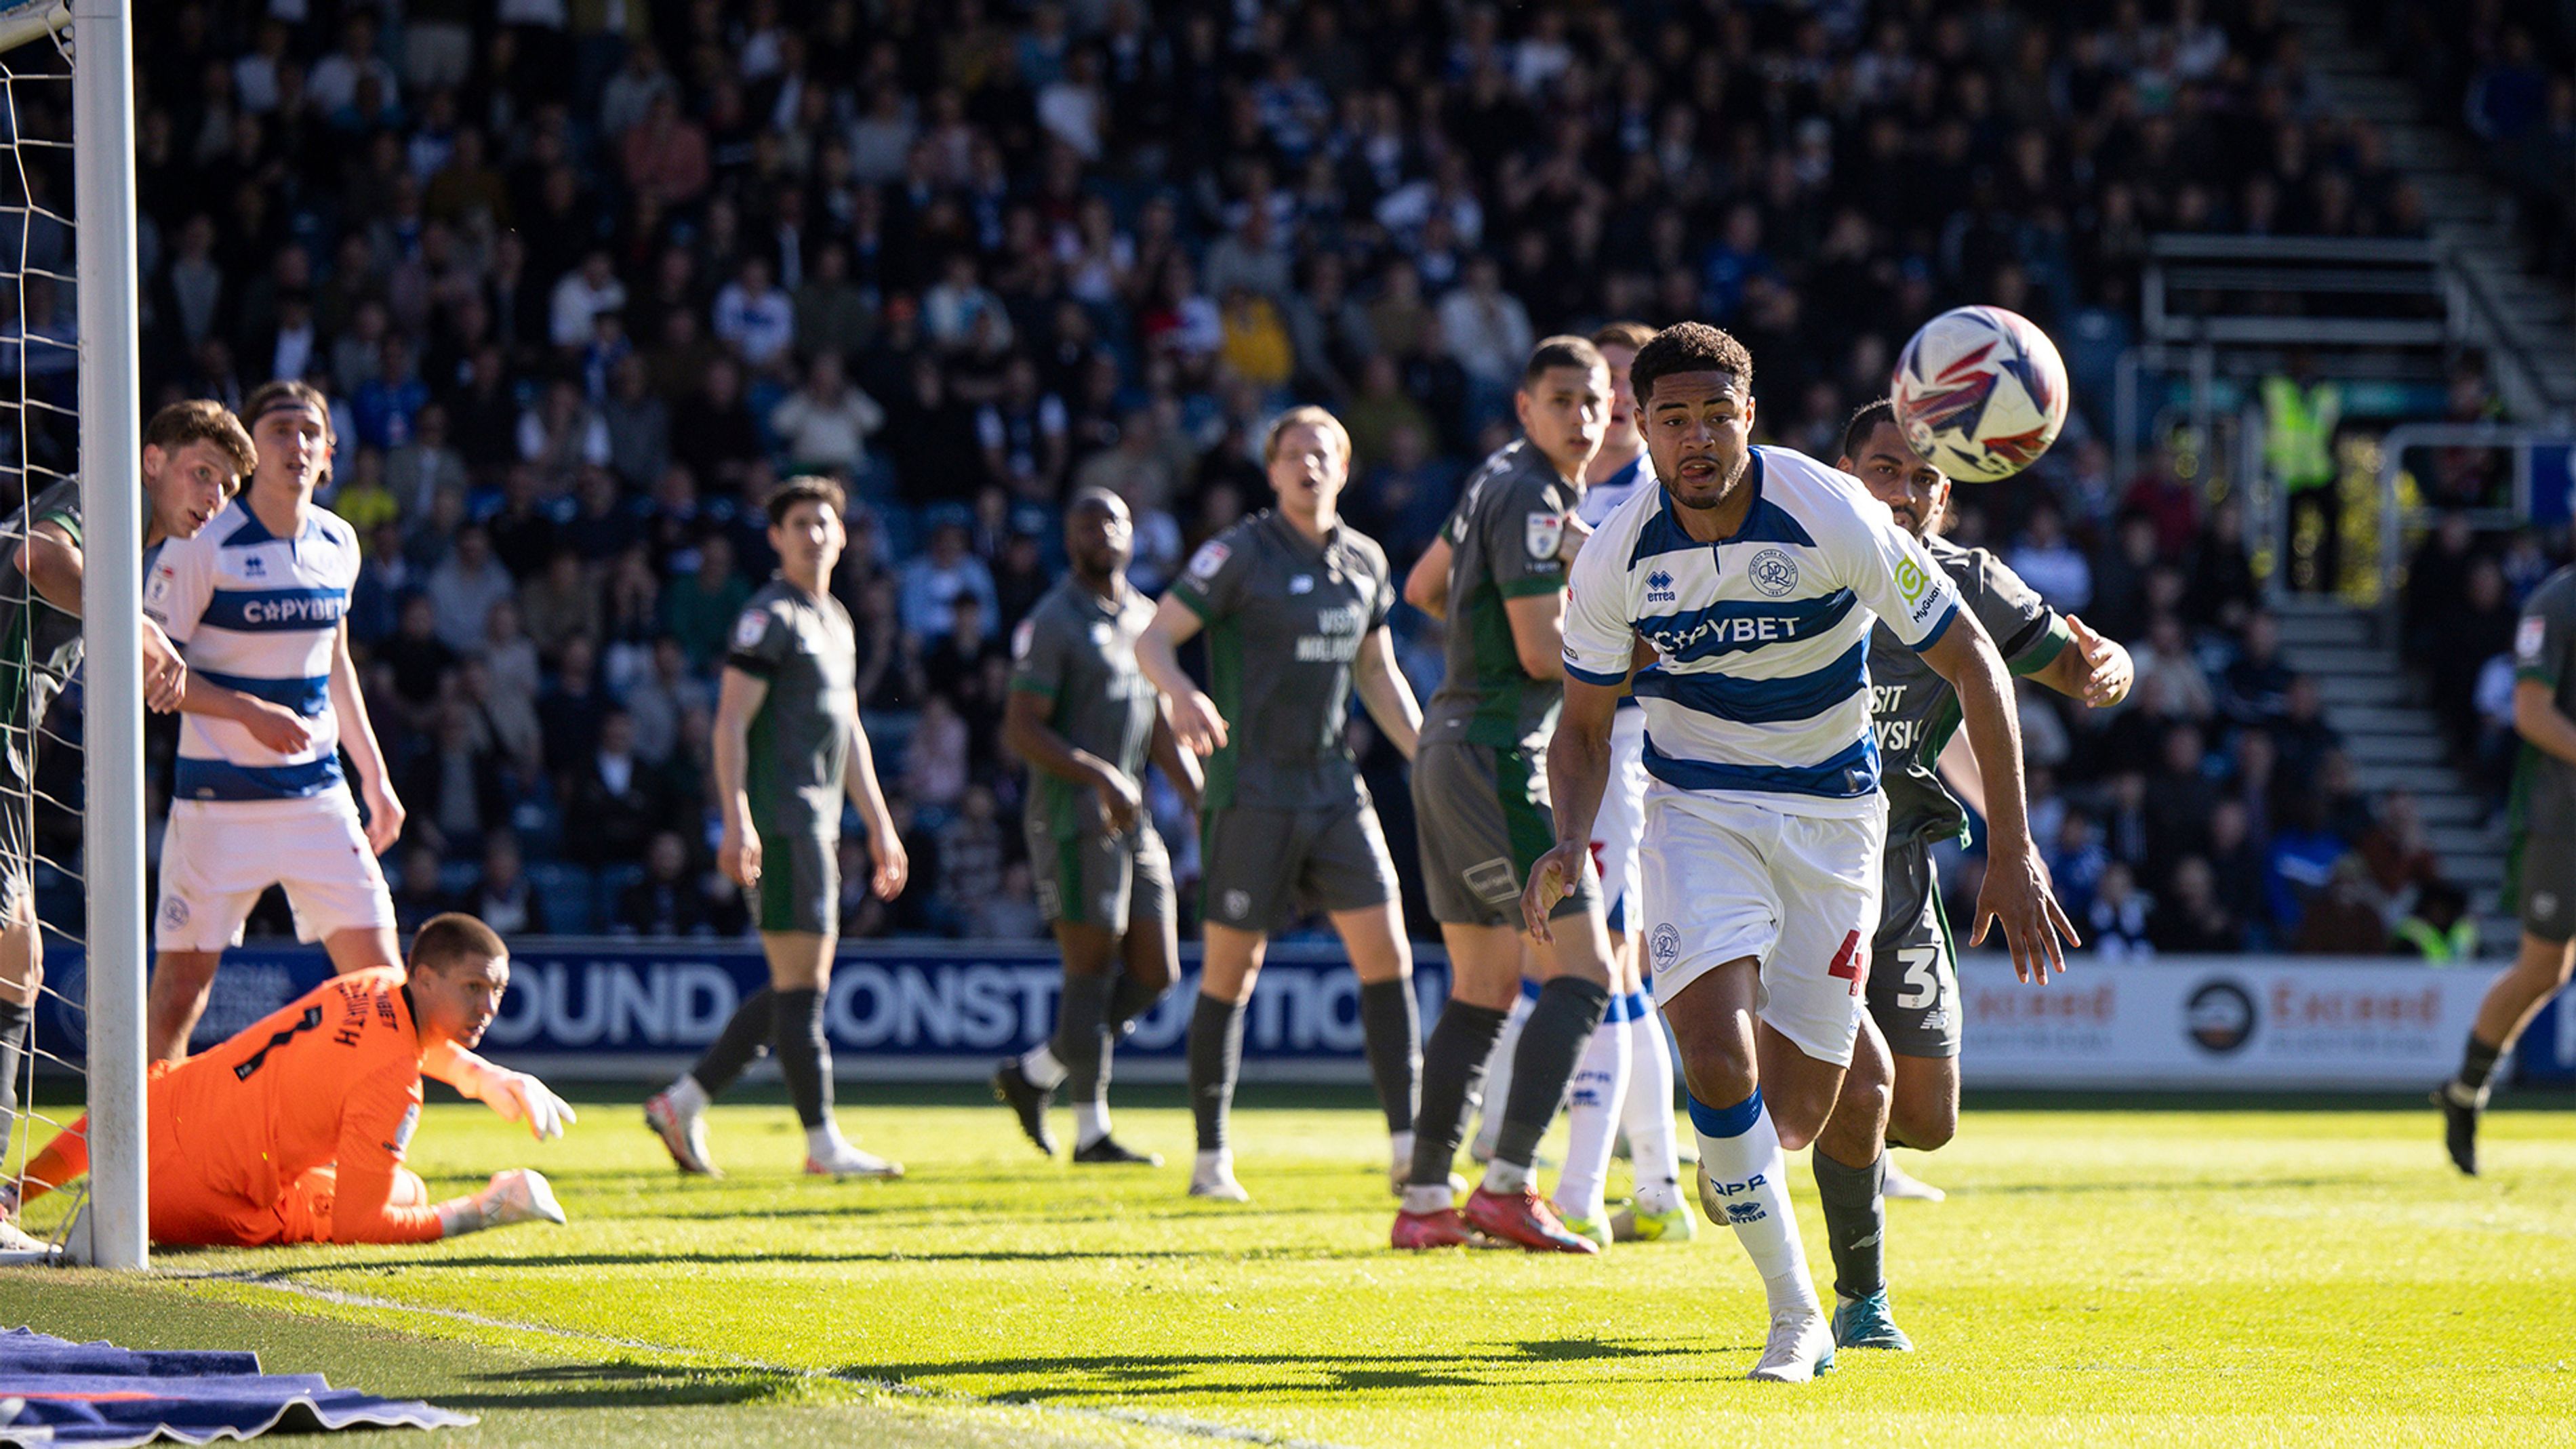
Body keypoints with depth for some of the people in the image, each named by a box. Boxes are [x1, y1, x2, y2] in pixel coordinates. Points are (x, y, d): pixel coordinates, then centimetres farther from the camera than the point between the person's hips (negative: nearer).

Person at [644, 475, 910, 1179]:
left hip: (819, 822, 10)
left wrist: (879, 824, 24)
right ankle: (823, 1143, -6)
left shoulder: (836, 621, 20)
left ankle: (683, 1102, 13)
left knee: (801, 986, 9)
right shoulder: (770, 617, -8)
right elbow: (731, 720, -14)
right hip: (780, 821, -10)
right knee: (801, 982, -8)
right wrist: (736, 820, -23)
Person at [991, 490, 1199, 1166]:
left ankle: (1031, 1075, 17)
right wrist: (1100, 776, -23)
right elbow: (1021, 730, -14)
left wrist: (1204, 805, 10)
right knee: (1092, 971, -7)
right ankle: (1091, 1130, -2)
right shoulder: (1053, 623, -8)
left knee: (1155, 974, 5)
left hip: (1132, 817, 8)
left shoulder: (1146, 619, 16)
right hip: (1073, 819, -8)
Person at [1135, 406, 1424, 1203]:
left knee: (1387, 953, -3)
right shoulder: (1241, 553, -8)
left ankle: (1406, 1149, -1)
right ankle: (1211, 1157, 9)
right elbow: (1152, 639, -11)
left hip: (1335, 787, 5)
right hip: (1251, 792, -5)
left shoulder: (1364, 560, 10)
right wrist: (1182, 691, -32)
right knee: (1232, 971, -1)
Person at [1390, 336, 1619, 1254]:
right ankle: (1508, 1187, -19)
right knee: (1582, 972, -13)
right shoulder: (1529, 497, -14)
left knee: (1483, 988, 12)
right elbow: (1543, 653, -17)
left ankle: (1425, 1201, 11)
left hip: (1451, 742, 10)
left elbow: (1422, 588, 29)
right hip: (1496, 754, -10)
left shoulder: (1499, 482, 16)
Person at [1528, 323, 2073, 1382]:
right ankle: (1793, 1315, -6)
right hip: (1697, 808, 1)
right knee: (1718, 1059, -22)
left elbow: (1973, 667, -12)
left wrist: (2012, 848, -14)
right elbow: (1584, 725, 3)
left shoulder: (1835, 519, -20)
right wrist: (1572, 840, -17)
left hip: (1832, 810, -1)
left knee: (1788, 1115, -1)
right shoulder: (1617, 558, -12)